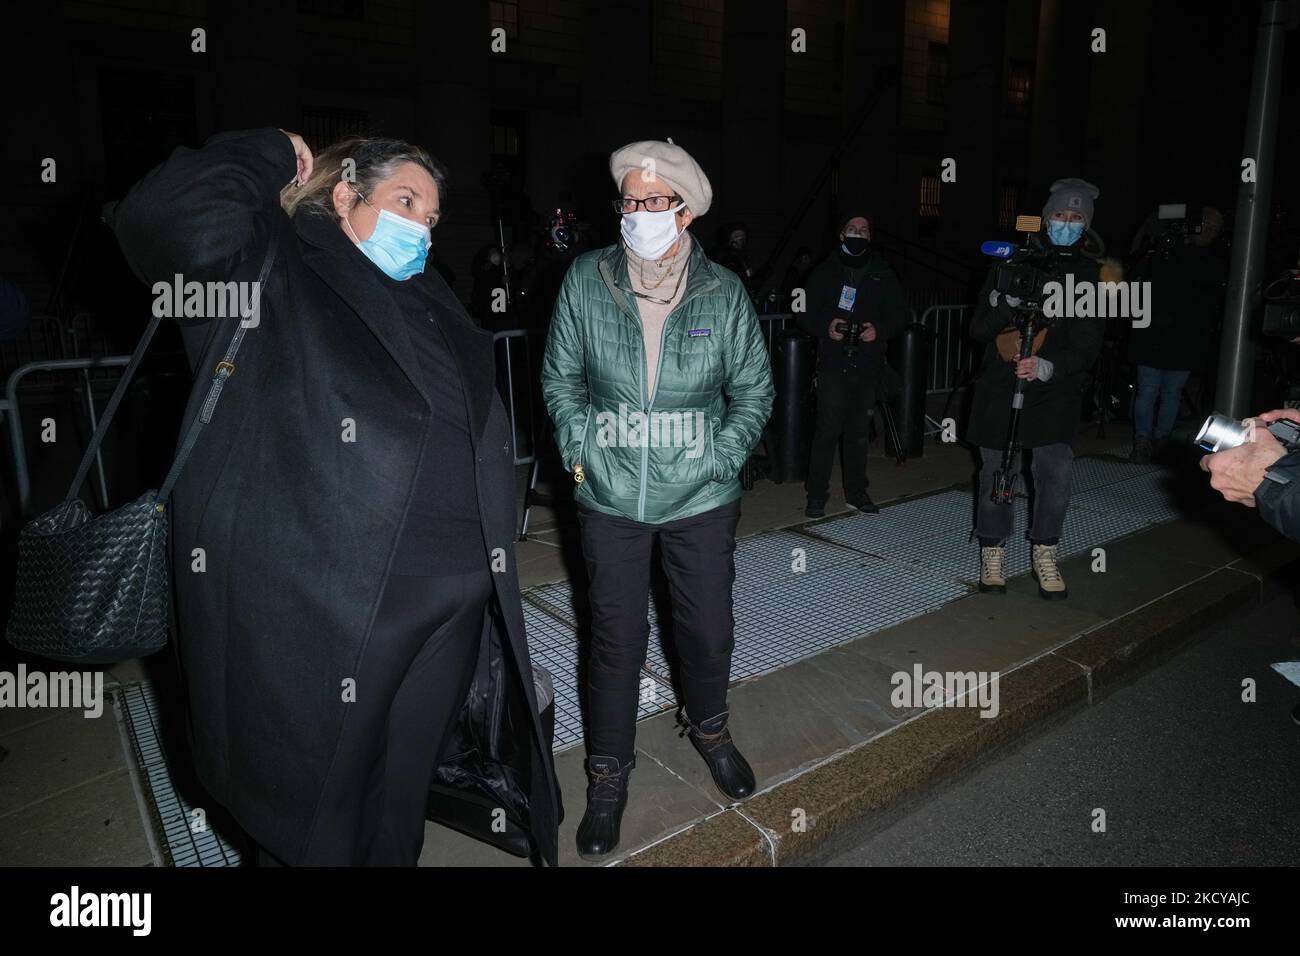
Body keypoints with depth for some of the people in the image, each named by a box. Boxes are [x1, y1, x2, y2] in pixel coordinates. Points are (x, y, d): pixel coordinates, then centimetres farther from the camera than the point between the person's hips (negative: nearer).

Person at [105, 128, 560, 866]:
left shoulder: (429, 301, 18)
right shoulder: (268, 269, -1)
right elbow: (167, 218, -22)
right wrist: (271, 156, -5)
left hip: (449, 607, 6)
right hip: (318, 608, -6)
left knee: (403, 802, 20)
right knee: (313, 818, 11)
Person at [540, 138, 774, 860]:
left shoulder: (723, 293, -4)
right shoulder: (585, 281, -4)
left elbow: (754, 390, 4)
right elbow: (560, 377, 5)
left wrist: (721, 459, -7)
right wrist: (579, 451, -5)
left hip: (701, 498, 1)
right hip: (610, 497, 0)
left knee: (709, 629, 14)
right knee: (615, 638, 7)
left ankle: (706, 726, 46)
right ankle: (609, 772, 30)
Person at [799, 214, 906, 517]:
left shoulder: (883, 274, 11)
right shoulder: (825, 271, 7)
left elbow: (899, 315, 11)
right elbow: (807, 313, 5)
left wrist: (879, 330, -10)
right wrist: (826, 327, -16)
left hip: (868, 365, 3)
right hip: (833, 364, -2)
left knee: (859, 430, 10)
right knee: (828, 428, -7)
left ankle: (856, 491, 21)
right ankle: (817, 493, 2)